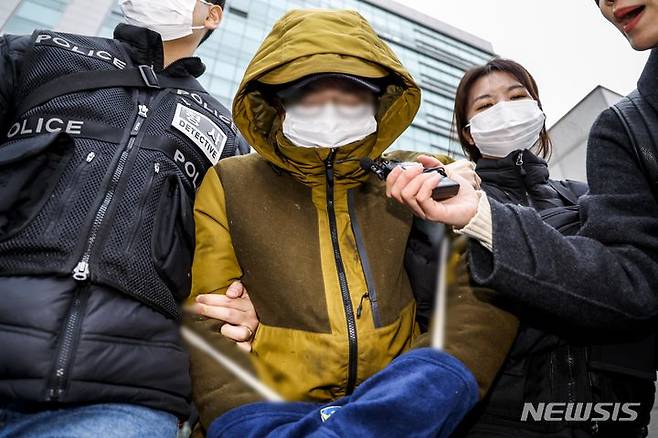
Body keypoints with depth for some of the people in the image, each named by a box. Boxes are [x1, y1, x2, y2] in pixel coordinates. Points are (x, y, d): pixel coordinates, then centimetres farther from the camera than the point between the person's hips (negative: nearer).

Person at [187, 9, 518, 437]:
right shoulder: (229, 185, 4)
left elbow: (485, 292, 1)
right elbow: (208, 325, -1)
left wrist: (436, 385, -16)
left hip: (395, 400, 3)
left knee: (436, 377, -30)